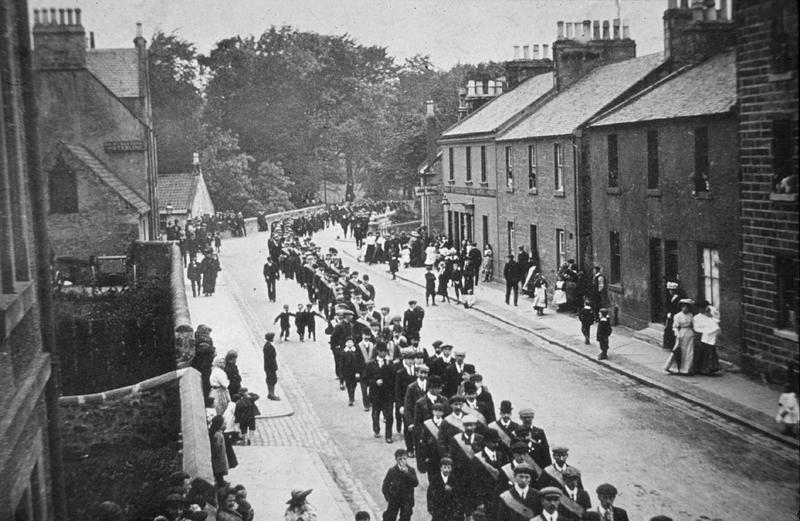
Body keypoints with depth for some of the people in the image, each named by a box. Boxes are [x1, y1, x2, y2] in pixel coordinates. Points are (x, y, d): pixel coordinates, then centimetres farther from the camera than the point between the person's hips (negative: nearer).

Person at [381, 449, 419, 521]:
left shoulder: (411, 471, -6)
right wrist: (388, 497, -6)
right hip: (393, 500, 0)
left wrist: (407, 473, -30)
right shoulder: (392, 471, -7)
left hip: (407, 500, 0)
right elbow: (385, 486, 1)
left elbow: (415, 483, -20)